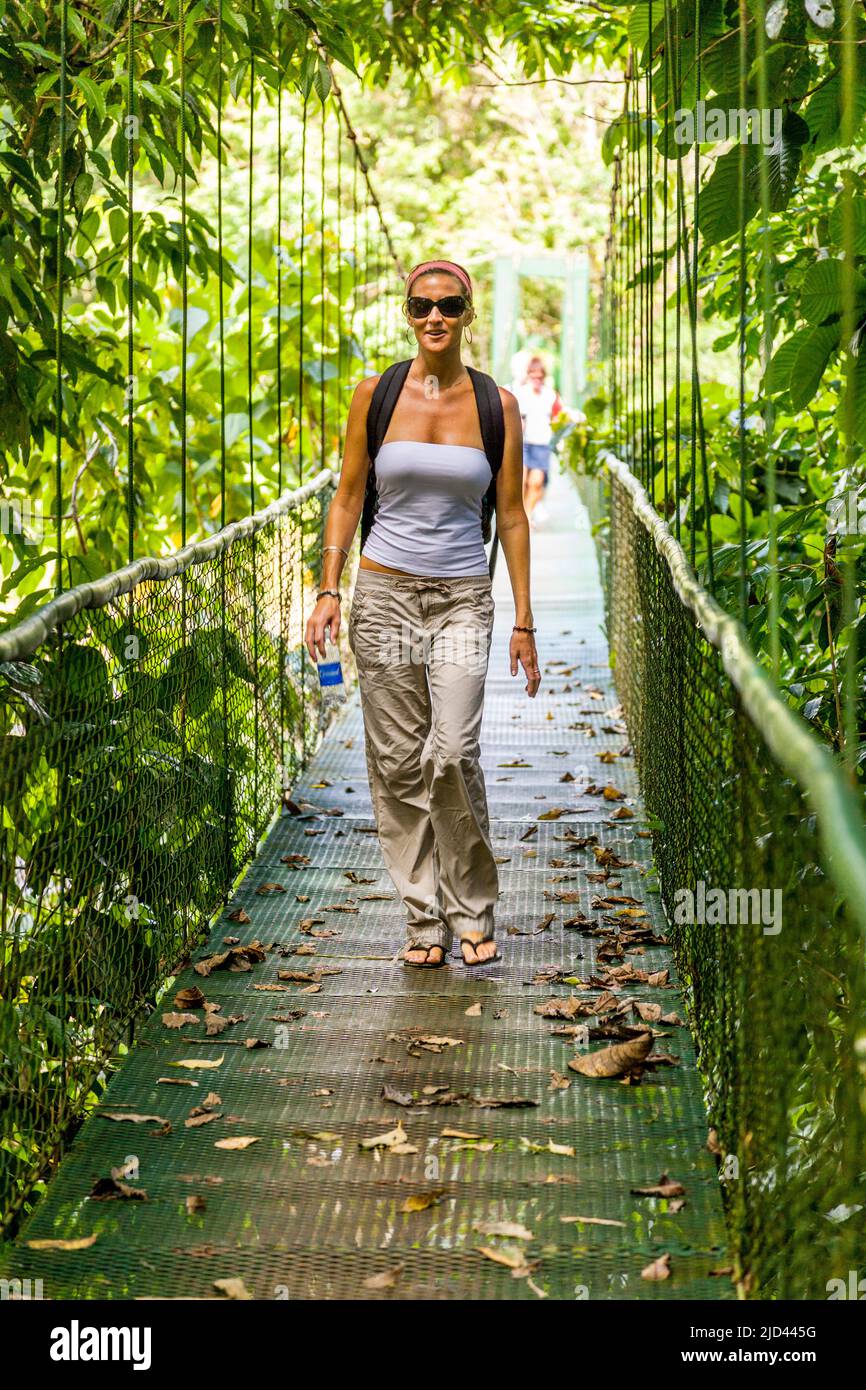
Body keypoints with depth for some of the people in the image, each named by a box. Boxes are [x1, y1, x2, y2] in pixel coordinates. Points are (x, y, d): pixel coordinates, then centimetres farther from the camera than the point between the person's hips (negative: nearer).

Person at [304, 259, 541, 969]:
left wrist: (524, 622, 3)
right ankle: (425, 918, 13)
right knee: (398, 763, 1)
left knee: (453, 755, -14)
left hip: (463, 600, -1)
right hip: (385, 592, 1)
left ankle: (474, 912, 5)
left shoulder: (497, 404, 2)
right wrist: (328, 589, -4)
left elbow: (513, 516, 5)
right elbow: (347, 498, 7)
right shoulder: (375, 396, 3)